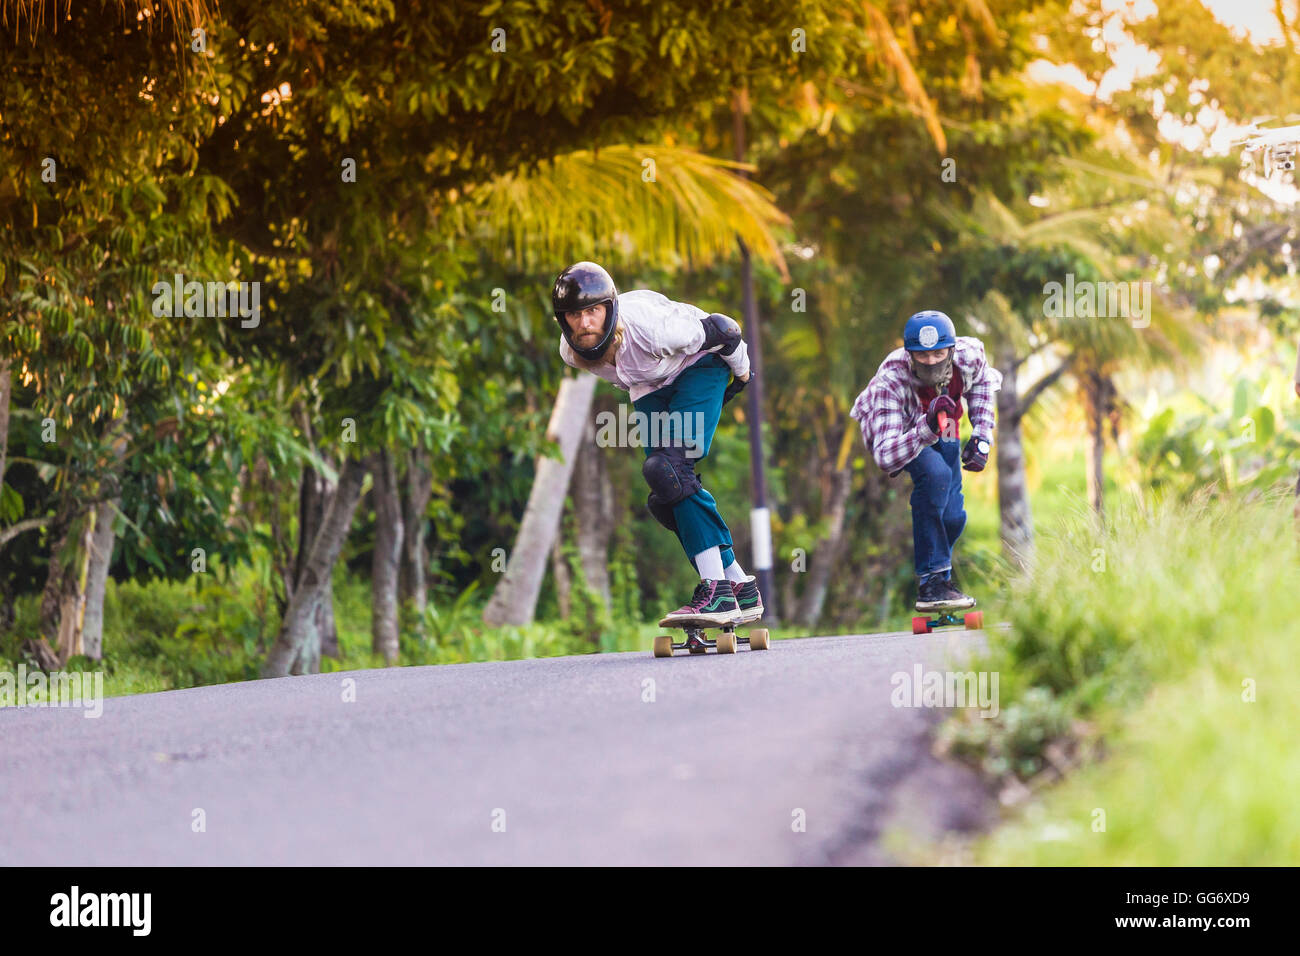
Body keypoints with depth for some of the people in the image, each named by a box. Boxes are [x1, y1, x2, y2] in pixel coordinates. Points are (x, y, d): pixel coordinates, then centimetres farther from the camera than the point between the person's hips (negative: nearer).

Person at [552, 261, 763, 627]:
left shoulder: (650, 326, -39)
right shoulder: (572, 352, -20)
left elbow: (723, 331, -22)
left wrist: (741, 372, -3)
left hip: (699, 367, -6)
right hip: (650, 388, 7)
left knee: (667, 469, -27)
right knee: (664, 499, -5)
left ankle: (717, 591, -29)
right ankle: (742, 589, 6)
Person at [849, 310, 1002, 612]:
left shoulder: (969, 354, -27)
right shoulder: (889, 383, -40)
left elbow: (982, 379, 1)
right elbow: (885, 458, -46)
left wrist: (980, 437, -6)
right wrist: (928, 428, -61)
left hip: (940, 436, 5)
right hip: (896, 433, -5)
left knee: (953, 518, -5)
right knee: (935, 473, -35)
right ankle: (932, 581, -29)